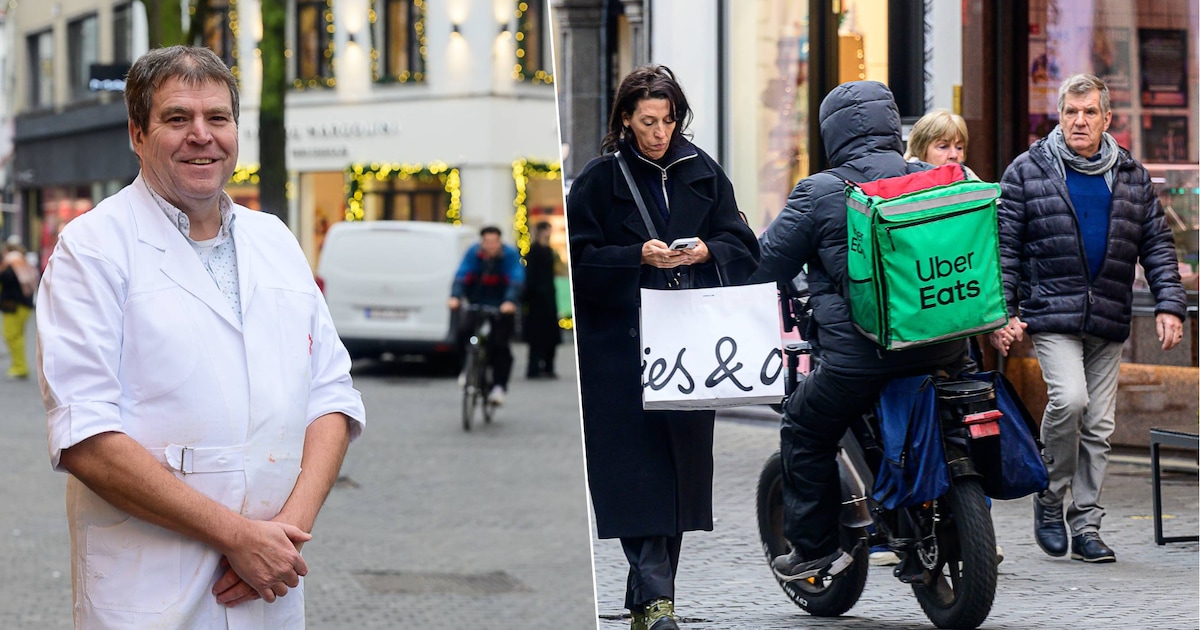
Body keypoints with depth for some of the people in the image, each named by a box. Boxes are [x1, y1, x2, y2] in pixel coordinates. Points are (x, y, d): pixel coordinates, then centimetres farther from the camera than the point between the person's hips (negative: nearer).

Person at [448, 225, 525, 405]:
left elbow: (516, 280, -24)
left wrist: (509, 302, -42)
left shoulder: (510, 255, -13)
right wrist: (455, 297, -35)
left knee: (499, 344, -12)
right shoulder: (473, 253, -8)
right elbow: (461, 276, -17)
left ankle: (499, 386, -1)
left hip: (502, 307, -2)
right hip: (477, 304, 2)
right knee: (463, 329, -22)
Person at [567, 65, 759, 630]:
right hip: (621, 345, -3)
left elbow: (743, 246, 11)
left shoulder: (702, 172, 11)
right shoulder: (599, 179, 2)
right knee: (638, 468, -10)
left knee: (681, 462, 4)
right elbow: (579, 260, -3)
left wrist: (707, 251, -9)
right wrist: (639, 257, -17)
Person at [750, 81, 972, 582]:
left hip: (860, 357, -5)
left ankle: (813, 546, 14)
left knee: (804, 429, 15)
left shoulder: (819, 193, -4)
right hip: (946, 349, 5)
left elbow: (767, 264, 1)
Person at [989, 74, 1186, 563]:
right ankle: (1049, 497, -2)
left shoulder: (1131, 175, 11)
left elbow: (1157, 244, 13)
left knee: (1099, 425, 5)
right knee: (1069, 398, -23)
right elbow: (1005, 246, 1)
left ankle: (1086, 526, 14)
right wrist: (1002, 313, -7)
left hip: (1108, 320, 4)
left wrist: (1169, 304, 1)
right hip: (1051, 312, -4)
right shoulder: (1027, 171, 1)